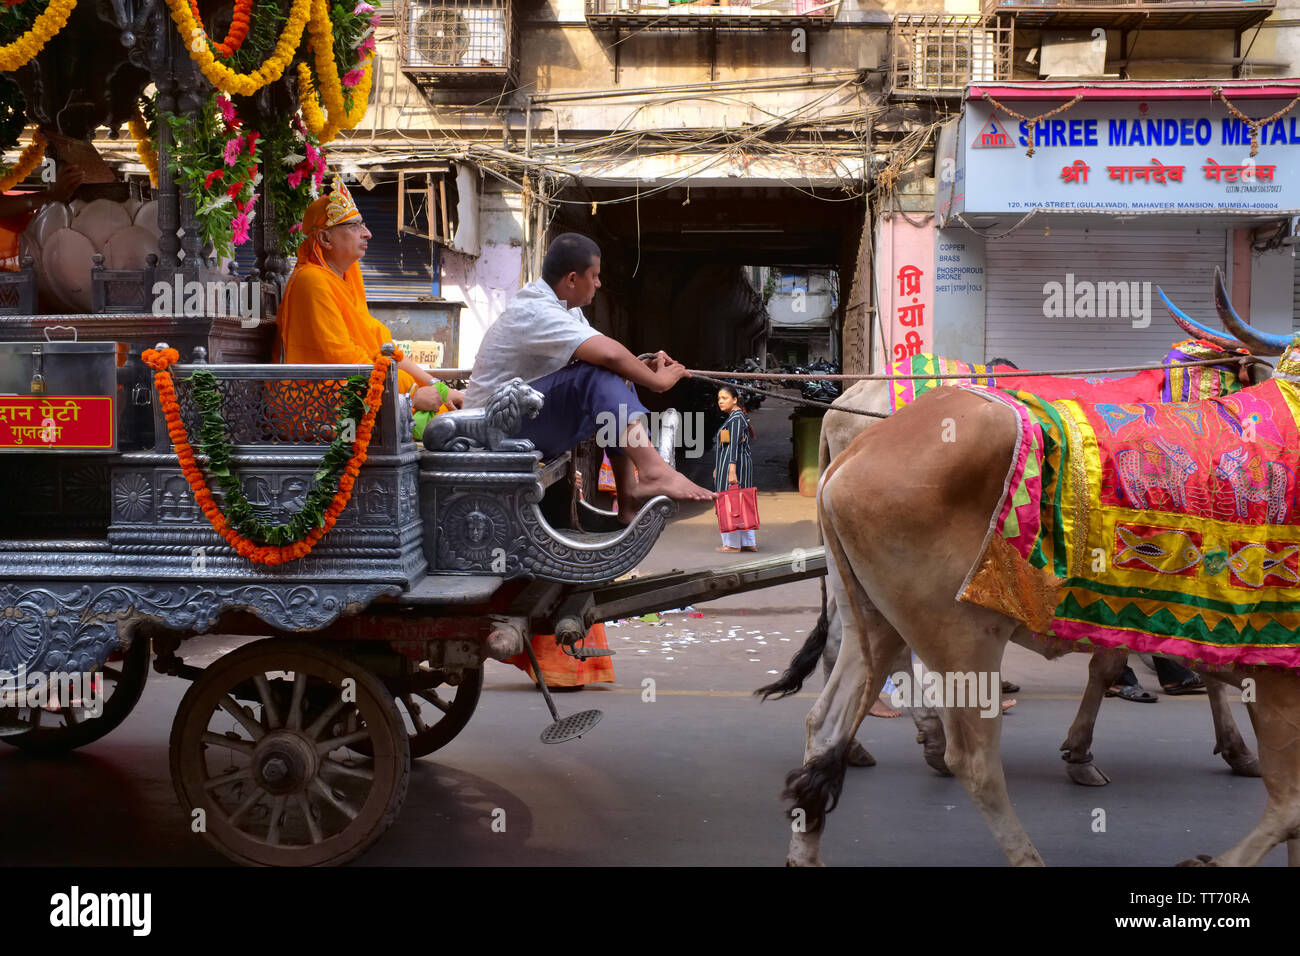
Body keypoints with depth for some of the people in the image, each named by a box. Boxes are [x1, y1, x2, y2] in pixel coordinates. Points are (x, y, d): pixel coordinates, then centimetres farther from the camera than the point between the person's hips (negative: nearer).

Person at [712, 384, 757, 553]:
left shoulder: (736, 418, -13)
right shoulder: (734, 417, 18)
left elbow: (734, 445, -22)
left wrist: (732, 469, -30)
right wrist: (718, 468, 26)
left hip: (734, 463, -10)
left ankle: (732, 544, -1)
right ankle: (749, 542, 14)